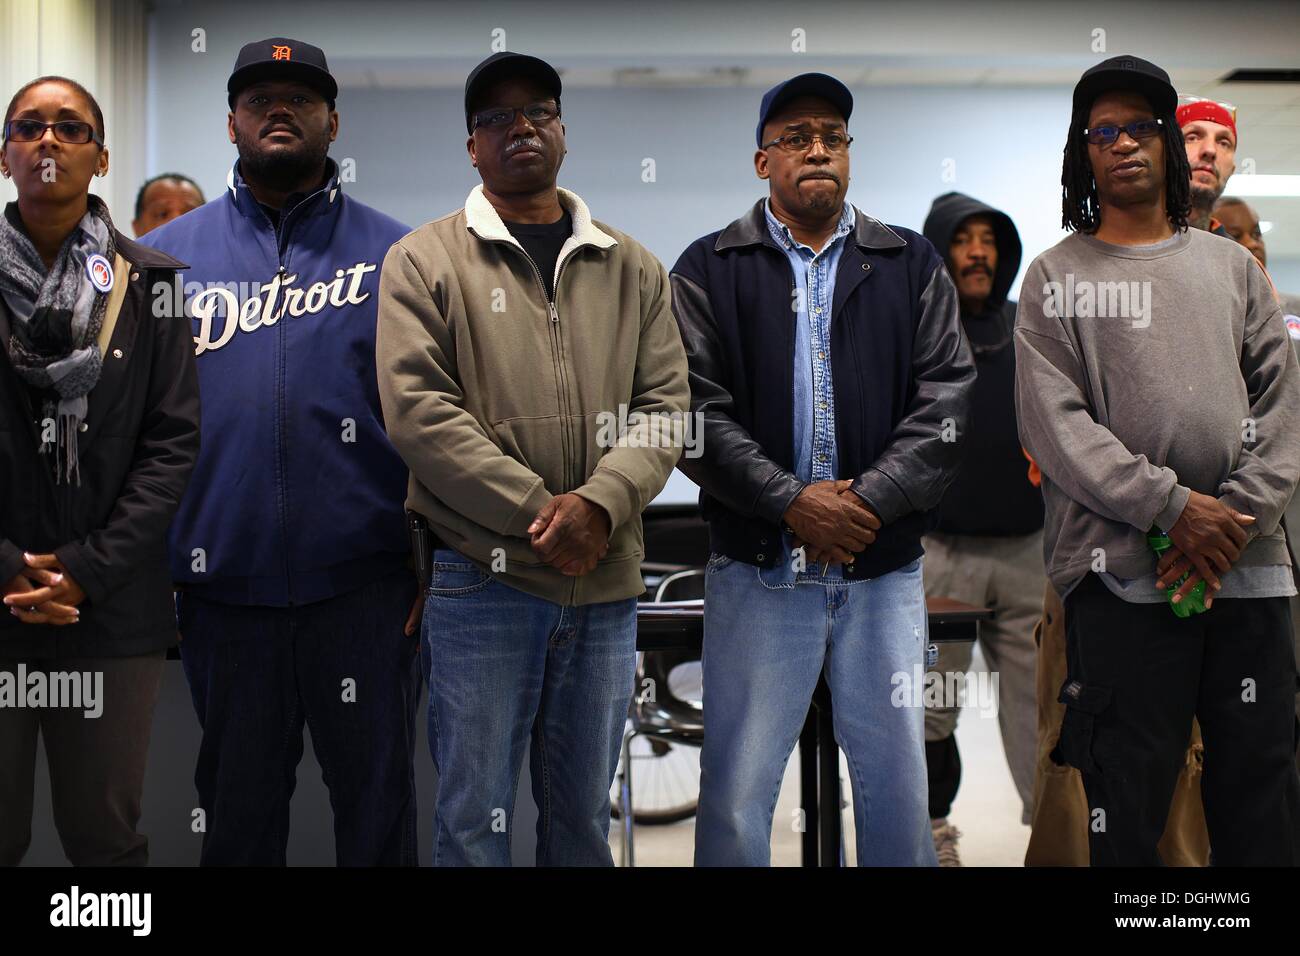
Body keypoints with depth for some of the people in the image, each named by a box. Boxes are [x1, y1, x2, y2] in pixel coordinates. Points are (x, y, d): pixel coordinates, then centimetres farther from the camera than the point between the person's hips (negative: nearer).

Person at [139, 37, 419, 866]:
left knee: (377, 793, 9)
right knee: (237, 798, 15)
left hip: (363, 582, -1)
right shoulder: (166, 256, 8)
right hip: (220, 586, 2)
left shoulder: (397, 256, 3)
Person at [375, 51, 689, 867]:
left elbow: (664, 405, 4)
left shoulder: (632, 268, 11)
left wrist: (601, 503, -15)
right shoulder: (424, 261, 1)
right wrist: (536, 513, -15)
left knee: (585, 814, 15)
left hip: (606, 583, 3)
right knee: (476, 815, 5)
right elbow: (418, 408, -10)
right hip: (480, 576, -3)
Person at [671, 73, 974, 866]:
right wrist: (790, 502, -15)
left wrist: (867, 499, -12)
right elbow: (695, 410, -5)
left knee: (899, 786, 9)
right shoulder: (710, 270, 5)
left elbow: (948, 399, 0)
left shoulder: (913, 265, 10)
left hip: (885, 570, 2)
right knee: (736, 796, 4)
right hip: (757, 570, -1)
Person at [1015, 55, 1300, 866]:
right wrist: (1174, 506, -15)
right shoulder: (1057, 276, 7)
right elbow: (1054, 422, -5)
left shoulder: (1231, 265, 17)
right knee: (1128, 804, 1)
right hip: (1122, 571, -3)